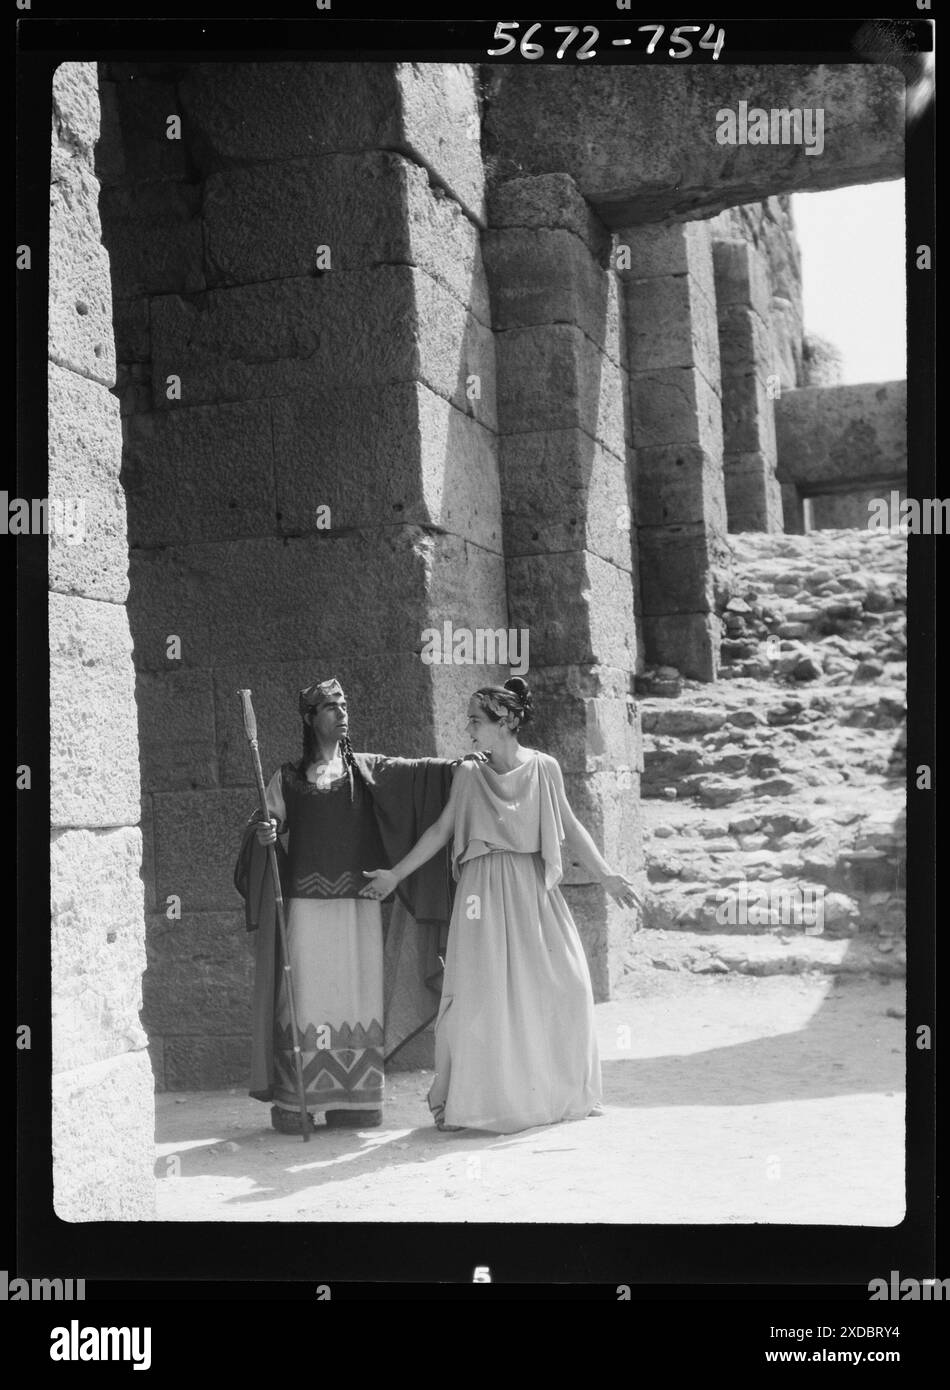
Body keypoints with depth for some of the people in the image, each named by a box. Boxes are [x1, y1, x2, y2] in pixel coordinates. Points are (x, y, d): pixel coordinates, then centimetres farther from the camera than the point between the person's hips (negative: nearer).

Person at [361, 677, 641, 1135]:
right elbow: (441, 830, 7)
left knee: (563, 985, 0)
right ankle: (462, 1101, 6)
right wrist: (395, 875, 6)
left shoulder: (544, 768, 1)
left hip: (534, 888, 1)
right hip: (485, 890, -1)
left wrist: (608, 877, 7)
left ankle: (557, 1093, 16)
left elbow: (570, 828, 9)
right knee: (479, 990, -4)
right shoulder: (468, 774, 1)